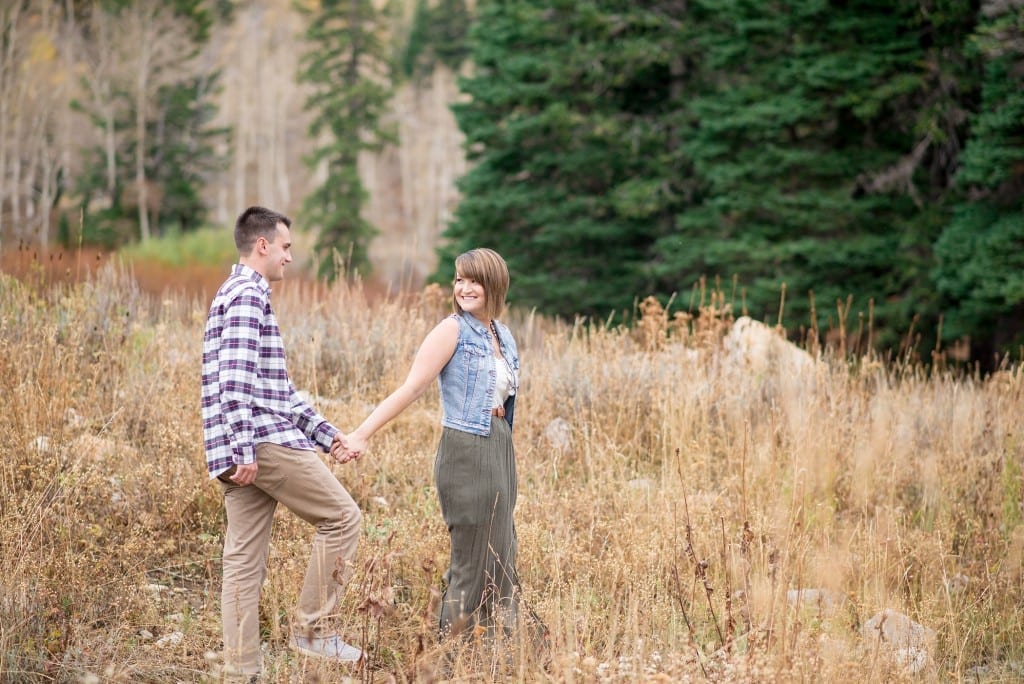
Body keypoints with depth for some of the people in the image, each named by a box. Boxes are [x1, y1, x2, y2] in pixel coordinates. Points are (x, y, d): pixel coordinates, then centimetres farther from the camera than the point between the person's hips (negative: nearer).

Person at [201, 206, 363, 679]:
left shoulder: (239, 294, 24)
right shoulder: (247, 295, -8)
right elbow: (234, 378, -19)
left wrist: (324, 432, 25)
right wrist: (245, 449, -23)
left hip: (243, 453, 10)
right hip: (264, 443, -10)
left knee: (244, 561, 6)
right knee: (342, 517, -2)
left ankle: (241, 669, 5)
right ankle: (312, 628, 1)